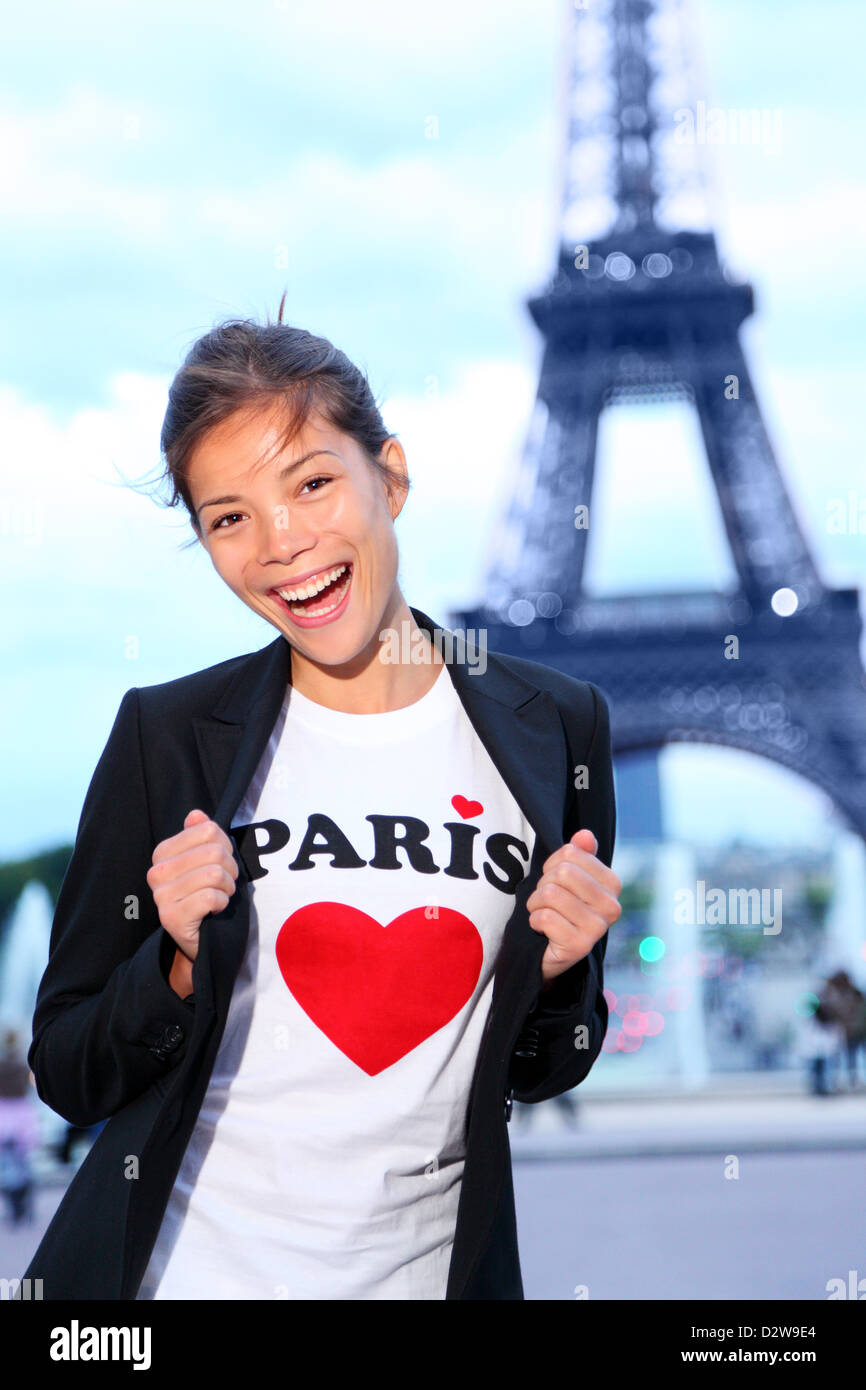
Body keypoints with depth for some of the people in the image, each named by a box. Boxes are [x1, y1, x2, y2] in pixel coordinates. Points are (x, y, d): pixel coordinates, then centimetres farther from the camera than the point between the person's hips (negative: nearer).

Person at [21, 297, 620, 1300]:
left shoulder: (554, 728, -5)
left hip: (428, 1261, 1)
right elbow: (68, 1075, -3)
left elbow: (542, 1074, 6)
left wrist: (558, 971, -14)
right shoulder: (166, 736, -9)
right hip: (185, 1261, -1)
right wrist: (180, 965, -20)